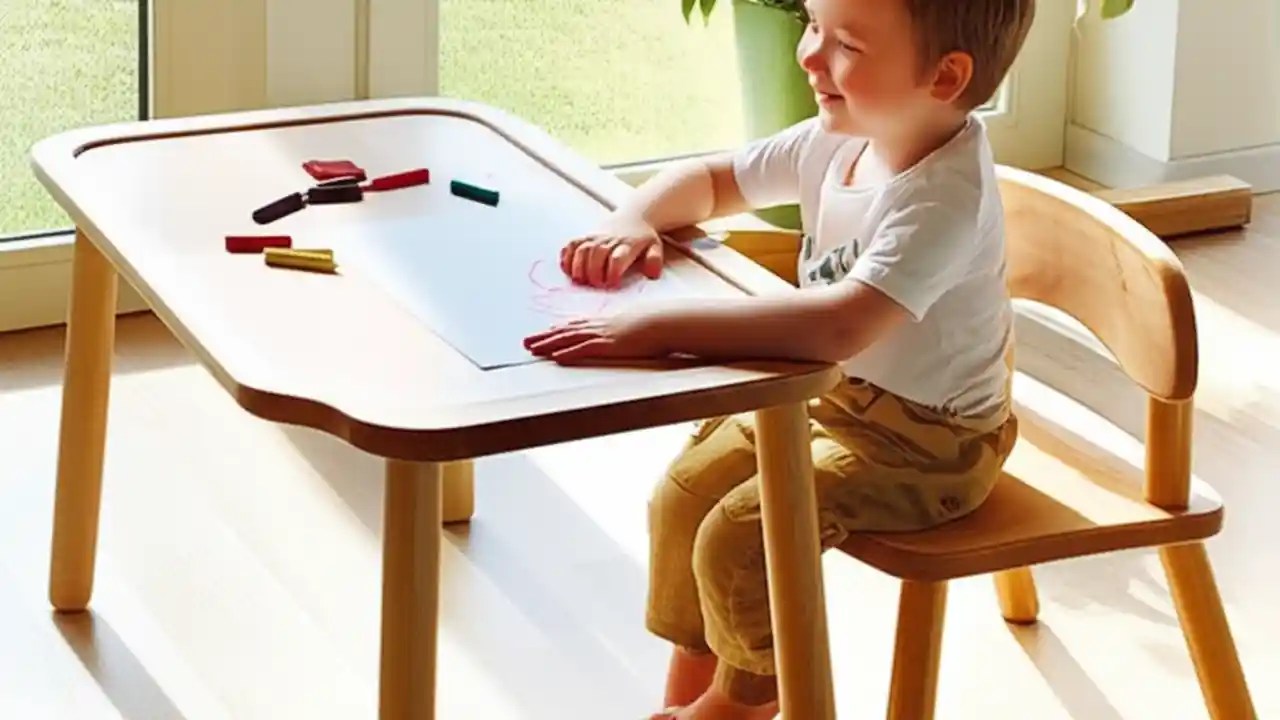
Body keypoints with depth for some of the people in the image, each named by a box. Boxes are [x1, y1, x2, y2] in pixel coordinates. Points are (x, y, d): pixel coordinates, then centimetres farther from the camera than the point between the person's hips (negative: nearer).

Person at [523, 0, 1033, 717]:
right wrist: (632, 221, -14)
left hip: (925, 444, -9)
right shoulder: (836, 143, -7)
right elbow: (708, 180, 9)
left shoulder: (945, 198, -34)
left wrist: (659, 326, -52)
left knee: (741, 536, -18)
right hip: (830, 395, 9)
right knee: (687, 493, 7)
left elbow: (840, 323, -49)